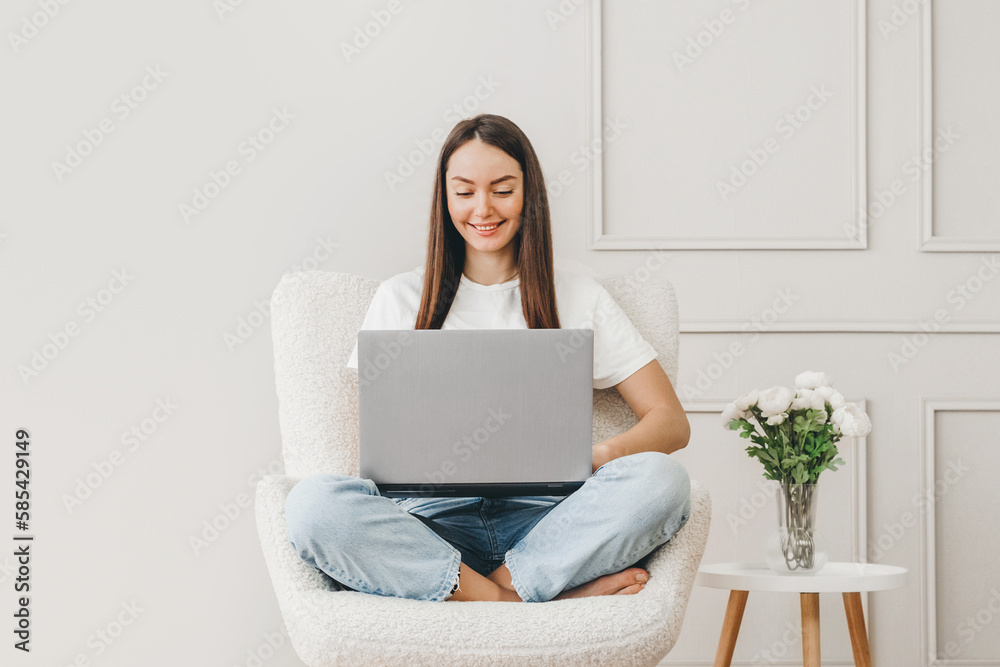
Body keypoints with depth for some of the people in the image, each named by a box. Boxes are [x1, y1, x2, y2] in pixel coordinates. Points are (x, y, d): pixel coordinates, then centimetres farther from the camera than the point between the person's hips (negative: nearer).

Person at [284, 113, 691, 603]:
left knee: (661, 480, -29)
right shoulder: (401, 299, 17)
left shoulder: (579, 299, 16)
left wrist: (597, 457, -13)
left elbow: (671, 423, 9)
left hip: (540, 520, 0)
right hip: (432, 517, 1)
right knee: (312, 504, -33)